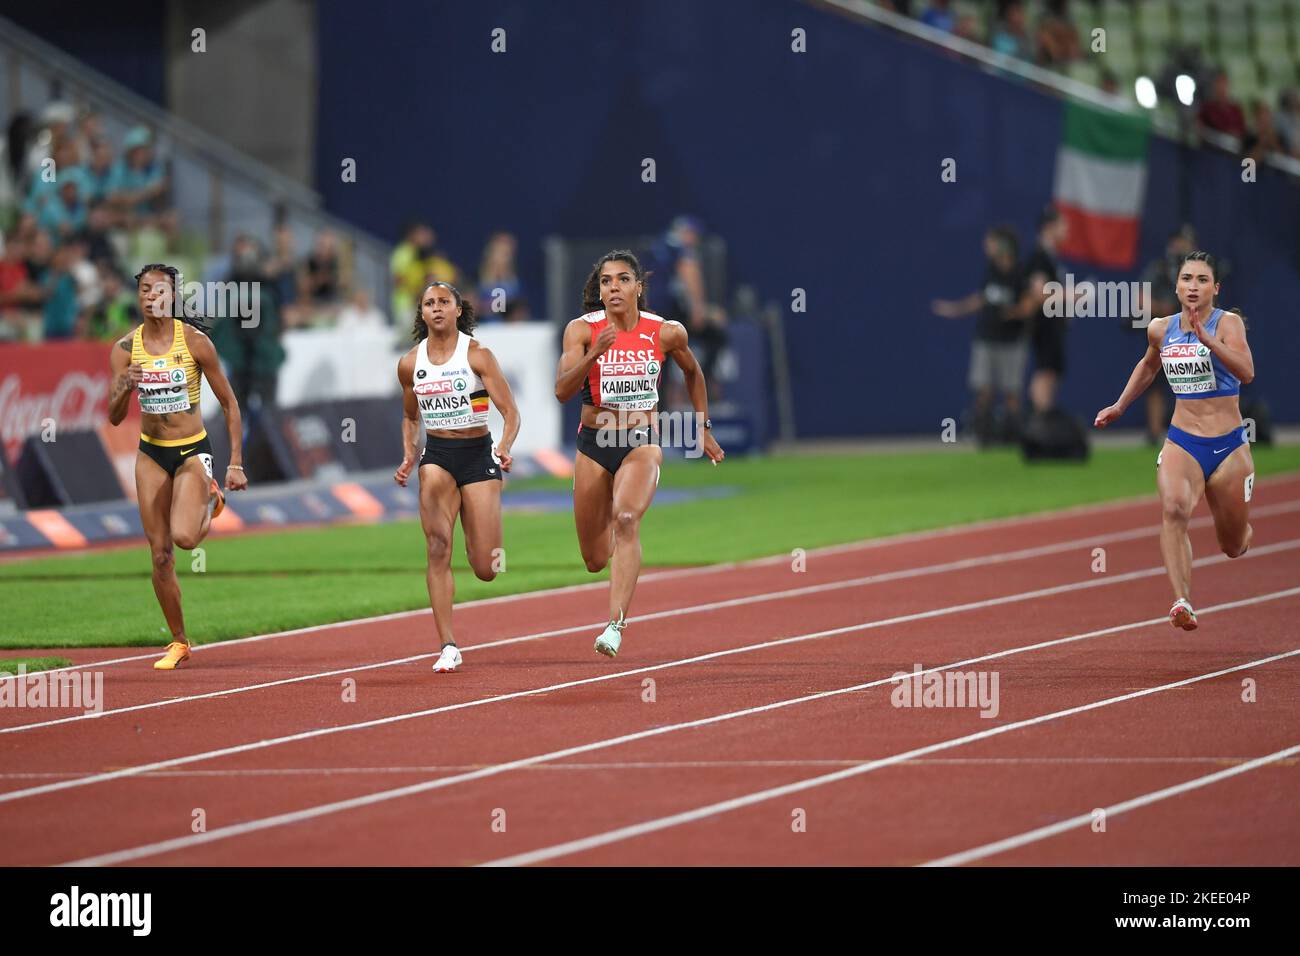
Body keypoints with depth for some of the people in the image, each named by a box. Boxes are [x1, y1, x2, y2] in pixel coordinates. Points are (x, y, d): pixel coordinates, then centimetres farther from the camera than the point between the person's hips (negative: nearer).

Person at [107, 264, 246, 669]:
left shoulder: (195, 342, -10)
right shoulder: (126, 348, -3)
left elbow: (229, 403, -3)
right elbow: (114, 417, -3)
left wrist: (236, 463, -6)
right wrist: (125, 389, -25)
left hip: (193, 451, -3)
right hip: (151, 454, 3)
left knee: (183, 537, -25)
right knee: (160, 555, 2)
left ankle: (211, 499, 11)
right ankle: (179, 642, 16)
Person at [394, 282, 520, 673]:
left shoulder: (477, 355, -7)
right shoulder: (410, 364, 4)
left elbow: (510, 412, -8)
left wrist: (505, 447, -27)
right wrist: (409, 457, 3)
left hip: (478, 454, -2)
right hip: (436, 454, 2)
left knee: (486, 570, -3)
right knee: (438, 550, -19)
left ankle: (475, 543, 37)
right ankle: (448, 646, -17)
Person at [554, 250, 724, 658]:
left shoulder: (667, 332, -3)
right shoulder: (582, 330, -7)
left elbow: (693, 373, 17)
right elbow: (562, 390, -17)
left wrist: (704, 430, 20)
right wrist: (594, 353, -32)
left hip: (642, 443, -1)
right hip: (594, 443, 1)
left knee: (626, 519, -30)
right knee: (595, 560, 8)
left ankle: (616, 624, -37)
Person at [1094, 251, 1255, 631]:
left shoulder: (1228, 323, -10)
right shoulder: (1161, 329, 3)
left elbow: (1246, 372, -29)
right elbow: (1148, 366, 27)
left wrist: (1206, 338, -38)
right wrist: (1119, 406, 25)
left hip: (1229, 446, -2)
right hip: (1181, 443, 2)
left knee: (1233, 547, 11)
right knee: (1174, 508, -31)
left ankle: (1242, 531, 50)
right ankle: (1182, 603, -39)